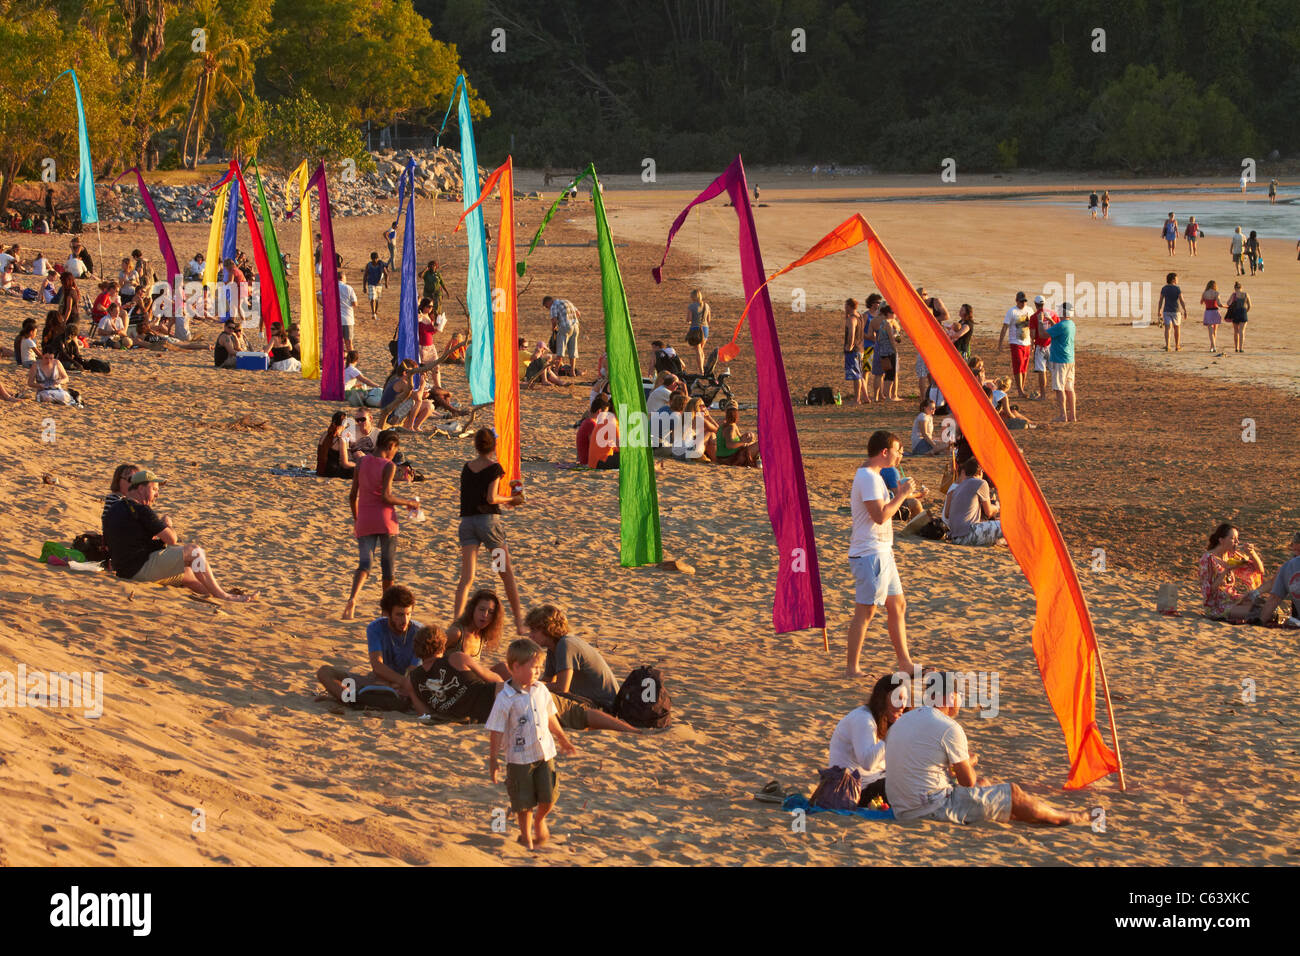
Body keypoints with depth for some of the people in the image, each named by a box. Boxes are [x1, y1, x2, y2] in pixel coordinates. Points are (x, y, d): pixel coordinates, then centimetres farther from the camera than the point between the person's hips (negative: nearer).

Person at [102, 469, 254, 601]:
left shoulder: (112, 510, 14)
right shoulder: (141, 511, -14)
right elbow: (171, 538, -12)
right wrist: (167, 525, 13)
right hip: (143, 568, -10)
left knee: (187, 574, 23)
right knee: (193, 551, -8)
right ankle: (221, 595, -3)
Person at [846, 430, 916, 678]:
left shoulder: (872, 476, 16)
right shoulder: (868, 478, -17)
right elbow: (880, 516, -23)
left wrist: (901, 495, 16)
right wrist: (901, 495, -15)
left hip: (881, 553, 11)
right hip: (870, 554, -11)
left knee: (897, 606, 14)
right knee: (865, 610, -7)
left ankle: (905, 663, 20)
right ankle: (852, 668, -3)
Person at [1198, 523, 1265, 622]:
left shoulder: (1232, 555, 9)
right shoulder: (1208, 559, -10)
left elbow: (1260, 570, 10)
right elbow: (1209, 590, -14)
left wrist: (1252, 553, -9)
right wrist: (1227, 570, -22)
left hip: (1233, 600, 7)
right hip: (1217, 606, -7)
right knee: (1253, 612, -28)